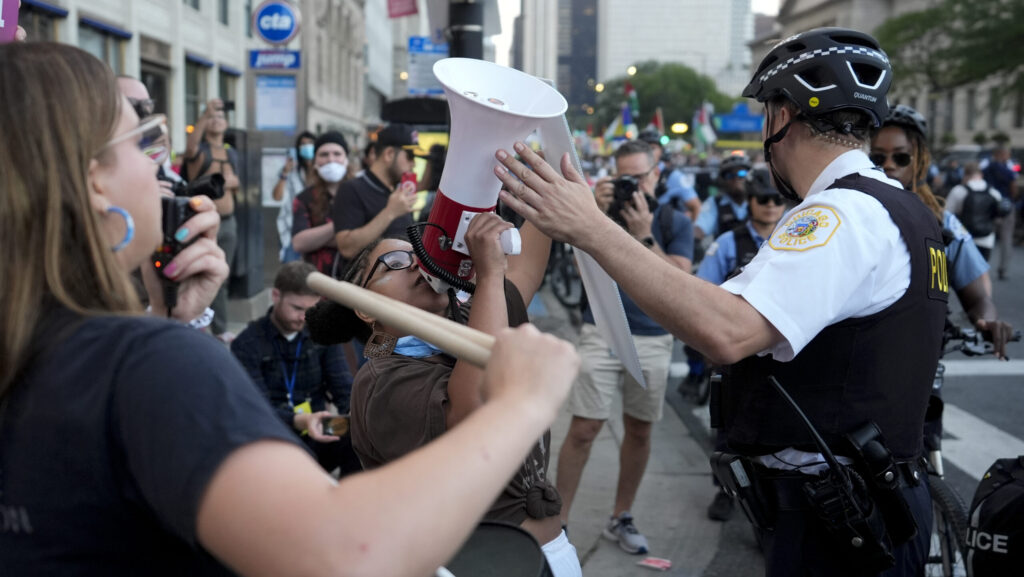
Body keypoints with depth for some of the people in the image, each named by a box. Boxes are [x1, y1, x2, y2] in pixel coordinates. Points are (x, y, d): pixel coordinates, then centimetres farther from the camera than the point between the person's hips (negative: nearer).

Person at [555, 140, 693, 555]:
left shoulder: (675, 222, 3)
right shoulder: (604, 209, 3)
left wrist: (643, 235, -16)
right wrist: (597, 217, -20)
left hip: (653, 340, 2)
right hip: (601, 333, -1)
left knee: (639, 430, 10)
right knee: (583, 430, -6)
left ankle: (621, 518, 25)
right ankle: (559, 521, 2)